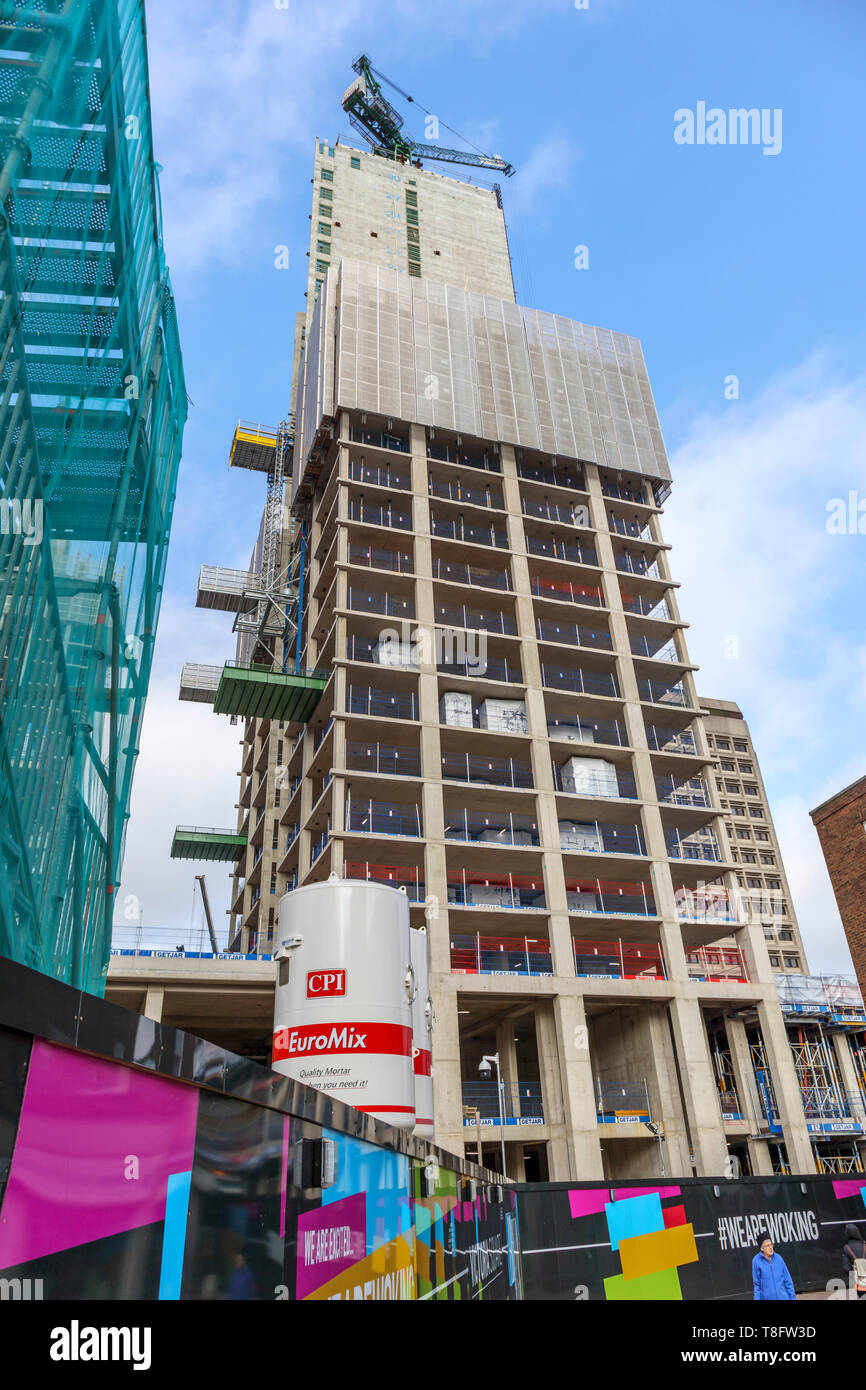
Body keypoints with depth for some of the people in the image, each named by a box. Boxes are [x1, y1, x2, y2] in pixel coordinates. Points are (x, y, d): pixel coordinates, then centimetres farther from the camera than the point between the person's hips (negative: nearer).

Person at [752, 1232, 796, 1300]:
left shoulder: (778, 1258, -1)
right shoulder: (756, 1261, -9)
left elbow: (788, 1280, 5)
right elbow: (757, 1284, -3)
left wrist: (793, 1297, 3)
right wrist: (757, 1298, -7)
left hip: (783, 1297, 2)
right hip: (767, 1297, -2)